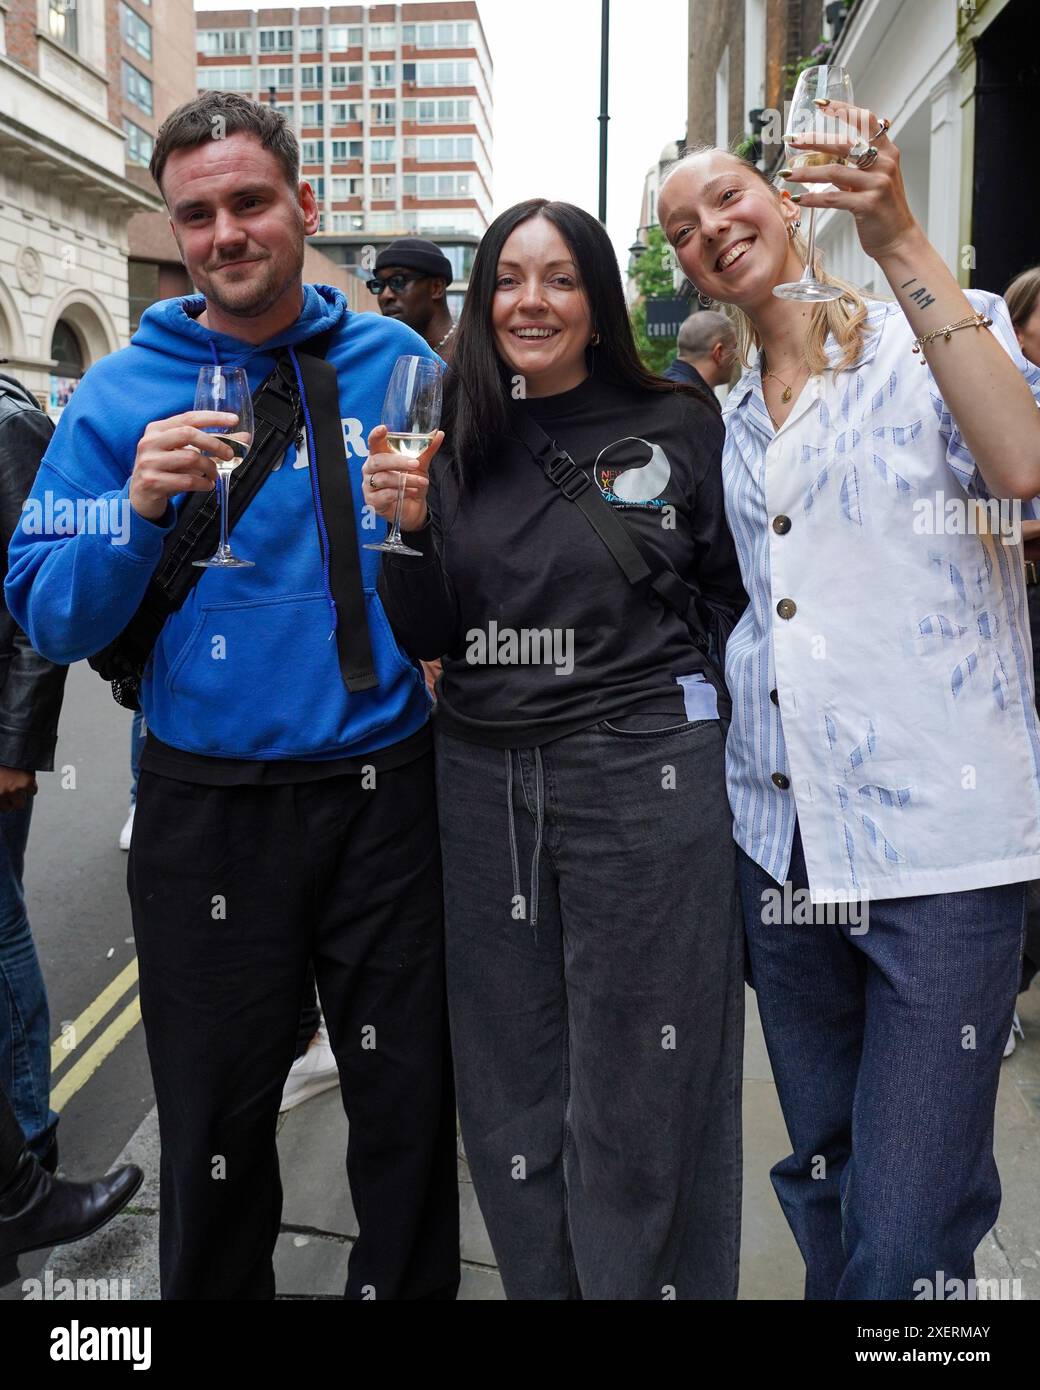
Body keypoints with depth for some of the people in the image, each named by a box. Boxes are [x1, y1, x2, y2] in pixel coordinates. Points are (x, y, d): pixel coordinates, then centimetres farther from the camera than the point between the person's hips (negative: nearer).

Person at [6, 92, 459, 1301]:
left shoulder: (398, 364, 3)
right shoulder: (120, 396, 0)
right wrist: (140, 509, -19)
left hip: (384, 792, 1)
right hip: (207, 806, 0)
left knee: (409, 1105, 14)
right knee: (217, 1126, 15)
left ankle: (406, 1284, 39)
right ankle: (217, 1288, 42)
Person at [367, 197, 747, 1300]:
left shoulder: (677, 427, -2)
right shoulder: (455, 442, 6)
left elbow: (735, 597, 5)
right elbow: (425, 640, 5)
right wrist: (407, 527, -10)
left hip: (642, 779, -3)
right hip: (483, 781, 4)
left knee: (636, 1088, 7)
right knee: (510, 1080, 16)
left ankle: (646, 1280, 31)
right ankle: (539, 1282, 37)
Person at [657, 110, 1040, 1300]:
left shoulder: (938, 331, -1)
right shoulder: (726, 420, 15)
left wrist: (898, 240, -22)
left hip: (939, 840, -5)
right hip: (780, 840, 6)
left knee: (905, 1242, -2)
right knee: (822, 1176, 19)